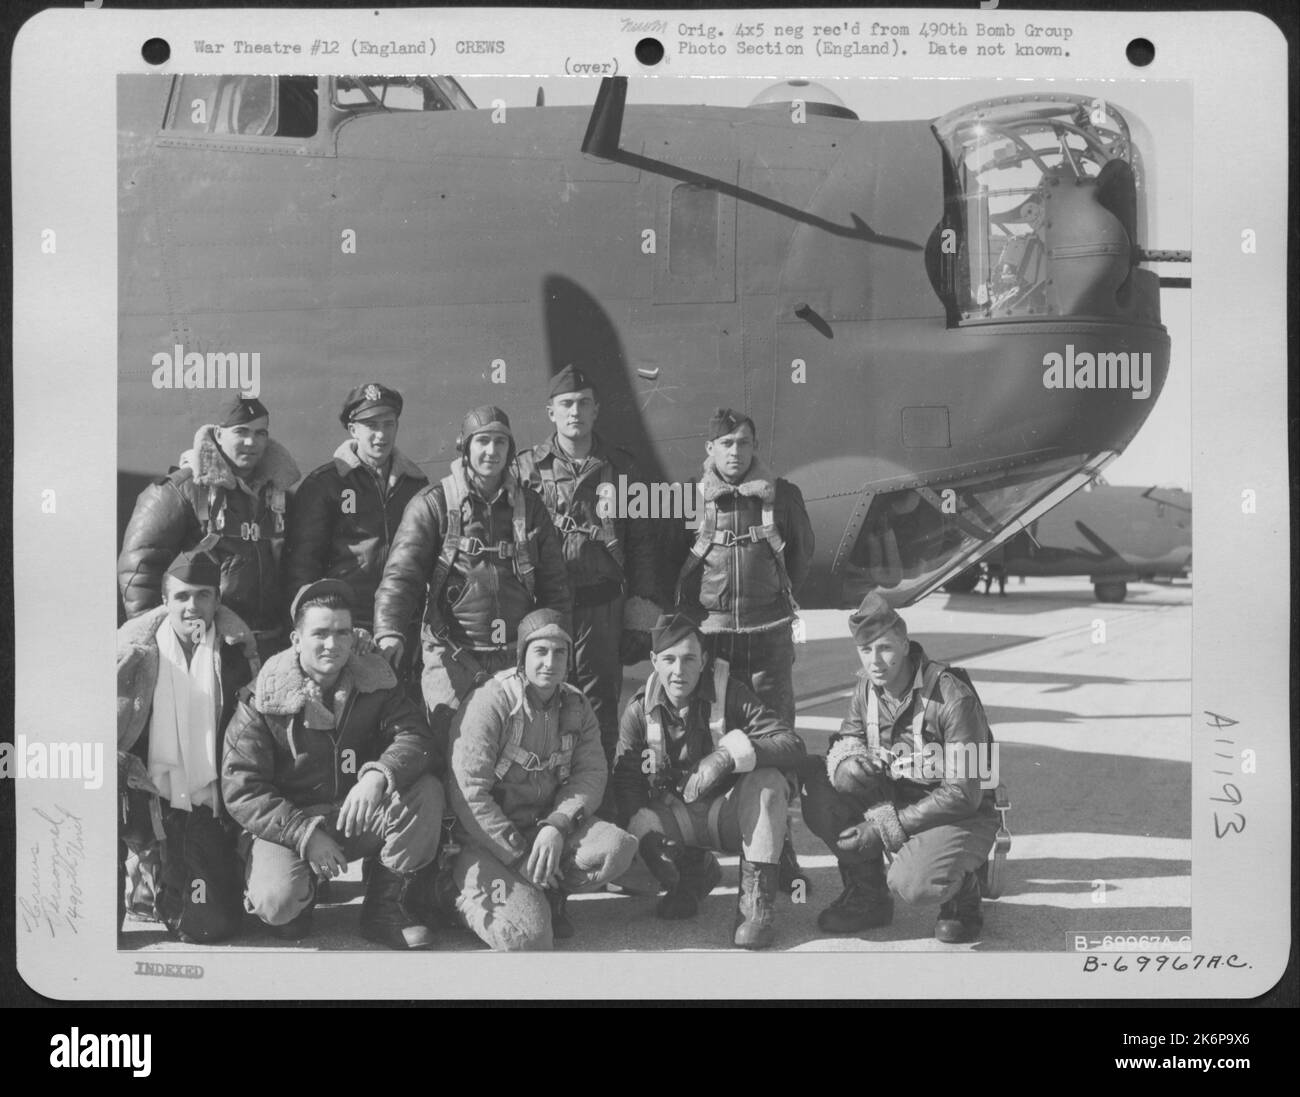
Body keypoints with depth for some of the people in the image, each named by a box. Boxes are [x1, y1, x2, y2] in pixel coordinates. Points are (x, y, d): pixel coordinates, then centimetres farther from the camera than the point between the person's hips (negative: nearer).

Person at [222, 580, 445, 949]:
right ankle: (297, 902, 10)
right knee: (278, 901, -31)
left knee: (426, 792, -23)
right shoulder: (262, 701, -8)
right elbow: (241, 790, -12)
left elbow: (416, 738, -12)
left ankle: (388, 909, -8)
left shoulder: (375, 683, 1)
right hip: (286, 822, -3)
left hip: (359, 818, 3)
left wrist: (378, 775, -35)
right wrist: (306, 835, -23)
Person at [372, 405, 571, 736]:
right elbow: (401, 573, -9)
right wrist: (390, 632, -25)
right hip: (452, 657, -3)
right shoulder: (433, 504, 0)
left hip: (517, 658, 3)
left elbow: (554, 582, 16)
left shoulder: (529, 506, 11)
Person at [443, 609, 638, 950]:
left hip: (548, 827, 5)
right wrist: (518, 857, -19)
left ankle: (545, 896, 2)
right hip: (489, 841, -5)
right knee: (529, 936, -24)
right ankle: (467, 893, 8)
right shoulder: (490, 703, -14)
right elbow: (468, 793, -18)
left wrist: (556, 826, -22)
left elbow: (591, 773, -2)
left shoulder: (577, 706, 4)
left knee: (619, 848, -23)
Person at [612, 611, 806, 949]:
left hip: (730, 810, -2)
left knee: (767, 779, -31)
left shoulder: (730, 693, -15)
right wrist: (647, 836, -28)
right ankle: (692, 872, 6)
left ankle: (757, 898, -24)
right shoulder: (639, 709, -7)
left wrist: (728, 754, -40)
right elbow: (625, 782, -9)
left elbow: (792, 744, -25)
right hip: (675, 813, 2)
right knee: (641, 826, -29)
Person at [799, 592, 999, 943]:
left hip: (959, 813, -6)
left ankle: (963, 891, 6)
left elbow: (963, 794, -23)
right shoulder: (867, 688, -3)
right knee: (818, 784, -17)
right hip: (893, 798, 7)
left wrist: (885, 828, -24)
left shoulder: (954, 700, -24)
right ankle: (866, 896, 2)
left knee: (915, 884, -34)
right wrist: (846, 758, -20)